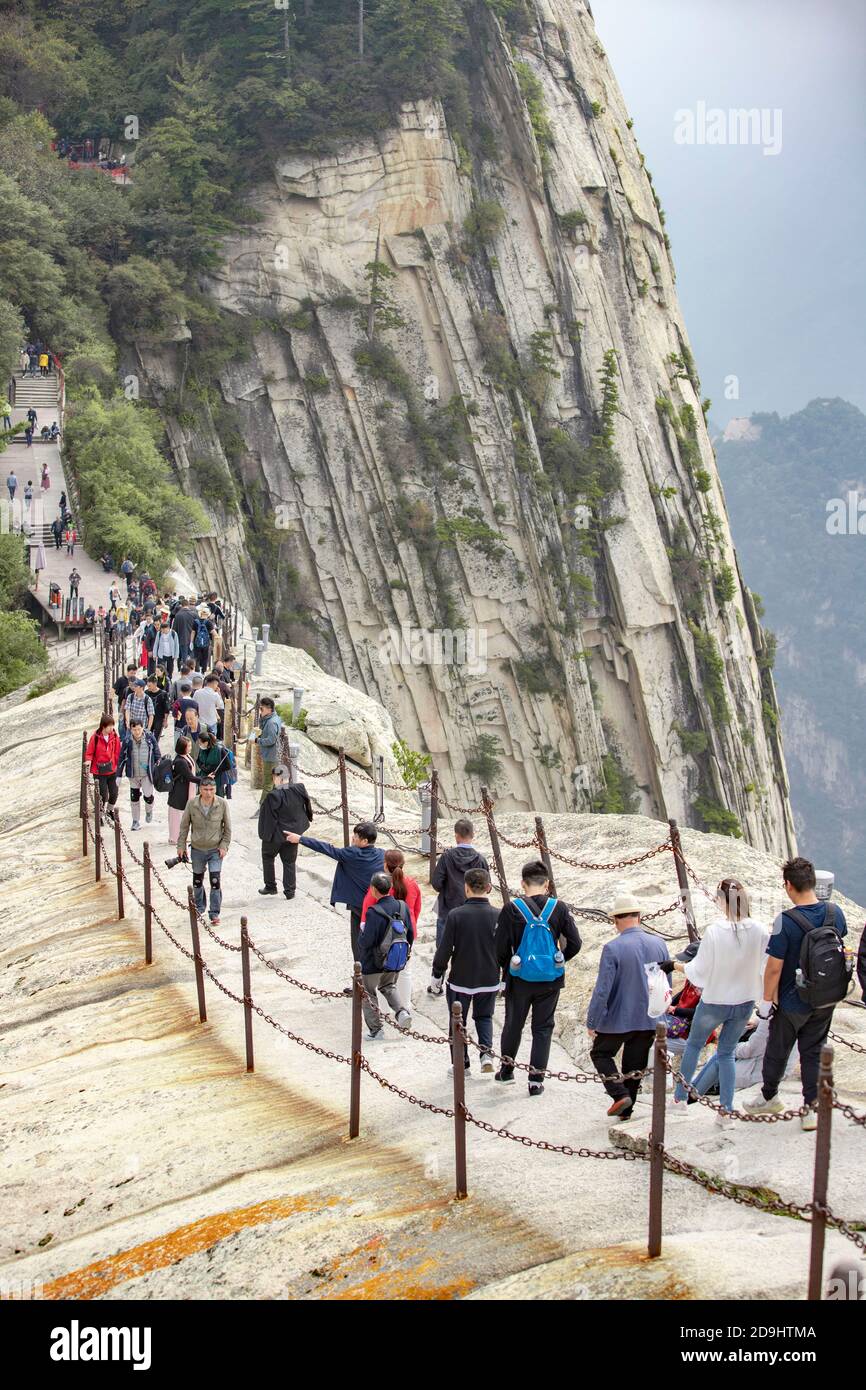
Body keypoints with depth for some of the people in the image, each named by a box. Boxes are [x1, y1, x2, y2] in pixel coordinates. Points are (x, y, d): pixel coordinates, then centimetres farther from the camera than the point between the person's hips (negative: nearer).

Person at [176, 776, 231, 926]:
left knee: (215, 881, -10)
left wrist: (224, 845, -7)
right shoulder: (192, 804, -11)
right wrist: (181, 846, 1)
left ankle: (214, 914, -1)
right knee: (197, 880, 16)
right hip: (197, 849, 2)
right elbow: (184, 826, 0)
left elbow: (228, 827, -2)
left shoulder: (222, 804, -13)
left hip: (216, 849, -2)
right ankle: (200, 907, 38)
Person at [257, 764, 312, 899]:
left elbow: (268, 817, -19)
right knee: (289, 862, 15)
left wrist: (265, 834, -7)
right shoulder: (299, 789, -10)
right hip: (293, 834, 4)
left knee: (268, 857, 20)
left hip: (276, 834, -4)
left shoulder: (273, 796, -25)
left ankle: (270, 887, 25)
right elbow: (308, 806, 6)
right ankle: (289, 891, 15)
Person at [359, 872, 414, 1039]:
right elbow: (410, 933, 2)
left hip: (374, 962, -6)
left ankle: (375, 1029, 19)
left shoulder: (374, 912, -26)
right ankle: (401, 1011, 8)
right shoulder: (402, 907, -7)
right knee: (388, 986, 30)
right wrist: (407, 950, 19)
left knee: (368, 993, 15)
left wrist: (362, 931, -3)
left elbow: (366, 941, -25)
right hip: (395, 961, 6)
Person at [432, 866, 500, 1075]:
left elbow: (444, 950, -11)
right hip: (489, 979, 2)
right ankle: (486, 1052, 1)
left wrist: (438, 973, 5)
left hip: (460, 979, -2)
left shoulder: (455, 915, -16)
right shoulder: (498, 916, -10)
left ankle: (461, 1064, 20)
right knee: (484, 1017, 23)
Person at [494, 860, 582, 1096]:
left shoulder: (512, 910, -11)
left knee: (513, 1023, 20)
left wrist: (507, 967, 10)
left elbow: (501, 948, -10)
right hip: (551, 979, 1)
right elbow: (574, 944, -5)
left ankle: (507, 1068, 36)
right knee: (543, 1028, 10)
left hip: (520, 978, -1)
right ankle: (536, 1079, 8)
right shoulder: (559, 909, -6)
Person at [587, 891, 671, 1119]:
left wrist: (592, 1022, -8)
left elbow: (602, 990, -19)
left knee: (601, 1053, 18)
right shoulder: (658, 944, -4)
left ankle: (620, 1094, 0)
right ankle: (626, 1112, 22)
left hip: (618, 1019, -4)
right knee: (635, 1065, 17)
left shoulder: (613, 948, -20)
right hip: (649, 1020, 5)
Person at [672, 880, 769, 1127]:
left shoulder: (714, 931, -23)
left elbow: (700, 970, -13)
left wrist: (684, 967, 6)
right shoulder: (759, 931, -14)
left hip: (715, 1001, -2)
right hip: (745, 1002, 2)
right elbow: (766, 967, -5)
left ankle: (680, 1097, 33)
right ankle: (726, 1111, 14)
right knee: (727, 1052, 18)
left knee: (693, 1044, 22)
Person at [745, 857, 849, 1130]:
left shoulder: (786, 921, -26)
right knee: (814, 1052, 16)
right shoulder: (835, 913, -9)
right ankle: (812, 1110, 16)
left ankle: (769, 1097, 38)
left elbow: (774, 967, -21)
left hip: (793, 1002, -4)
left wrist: (767, 1000, -8)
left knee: (777, 1050, 18)